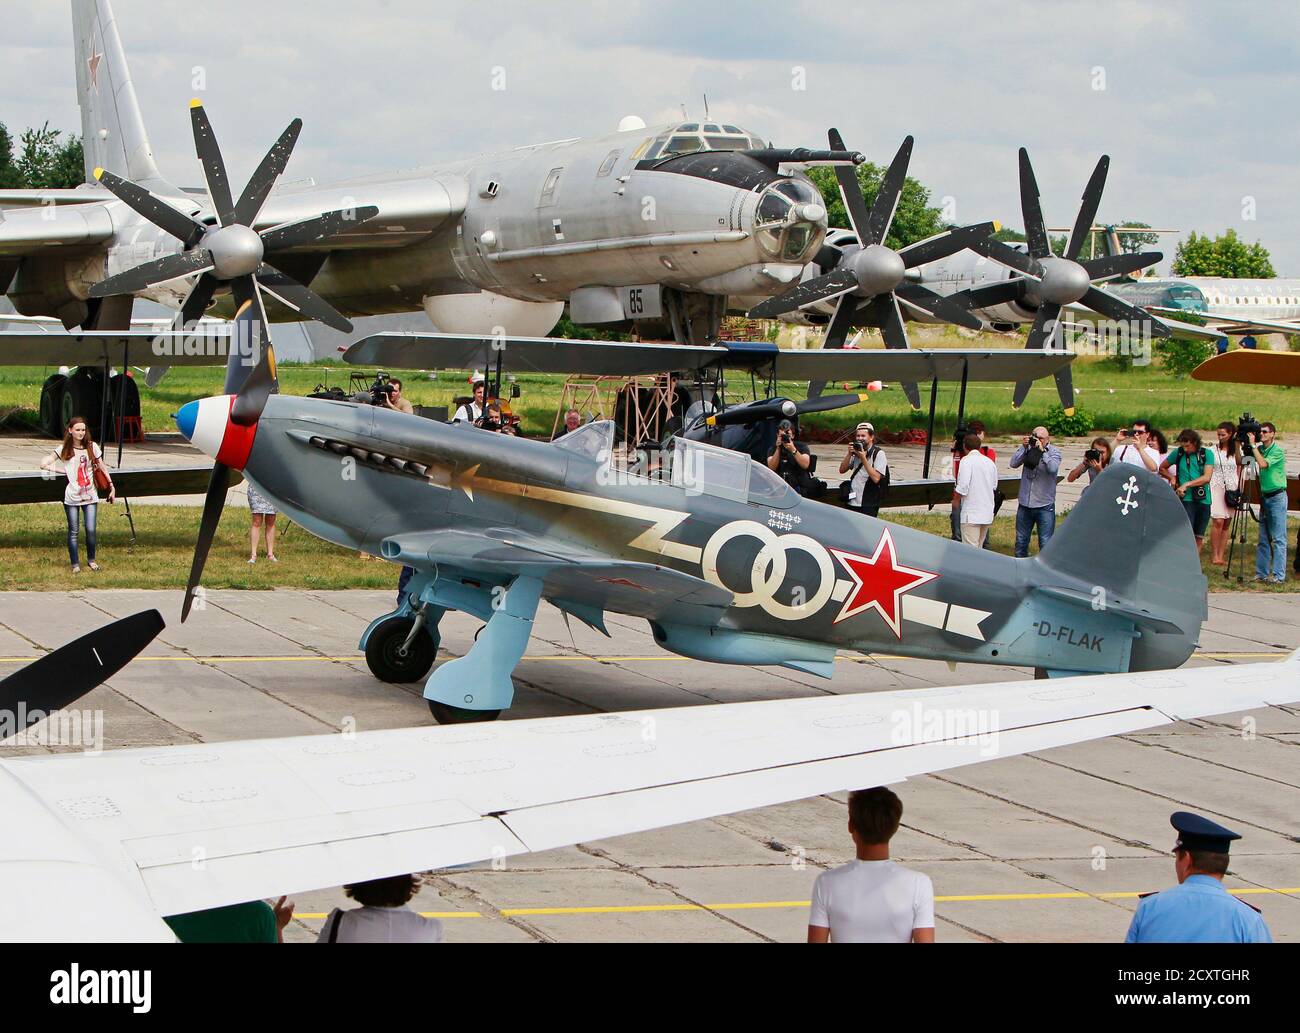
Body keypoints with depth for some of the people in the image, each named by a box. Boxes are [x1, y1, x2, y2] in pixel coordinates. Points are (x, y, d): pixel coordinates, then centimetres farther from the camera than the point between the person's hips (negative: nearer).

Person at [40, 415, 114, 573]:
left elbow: (102, 468, 10)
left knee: (90, 530, -5)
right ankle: (75, 563, 14)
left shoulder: (92, 447, 2)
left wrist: (112, 487, 11)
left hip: (90, 496, 0)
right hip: (72, 497, 0)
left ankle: (91, 560, 16)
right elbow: (43, 464, -2)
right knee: (73, 532, 3)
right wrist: (63, 471, -6)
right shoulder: (64, 450, 0)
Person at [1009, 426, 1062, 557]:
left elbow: (1052, 468, -21)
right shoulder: (1027, 449, 3)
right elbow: (1013, 464, -9)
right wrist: (1024, 447, -16)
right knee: (1021, 541, 15)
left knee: (1045, 543, -3)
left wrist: (1042, 450, -22)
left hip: (1044, 506, -4)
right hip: (1024, 503, 4)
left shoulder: (1054, 452, -3)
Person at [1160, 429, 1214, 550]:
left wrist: (1187, 484, -15)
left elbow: (1207, 477, -8)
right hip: (1186, 498, -2)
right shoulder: (1178, 453, 4)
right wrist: (1173, 478, 1)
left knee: (1199, 537, 8)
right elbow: (1162, 468, 18)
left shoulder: (1207, 454, 2)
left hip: (1203, 500, 2)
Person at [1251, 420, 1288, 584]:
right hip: (1264, 497, 8)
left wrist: (1253, 445, -18)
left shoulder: (1278, 450, -11)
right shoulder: (1261, 449, 10)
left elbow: (1263, 464, -24)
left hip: (1277, 497, -8)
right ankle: (1262, 573, 14)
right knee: (1263, 539, 10)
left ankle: (1279, 576, -10)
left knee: (1279, 539, -8)